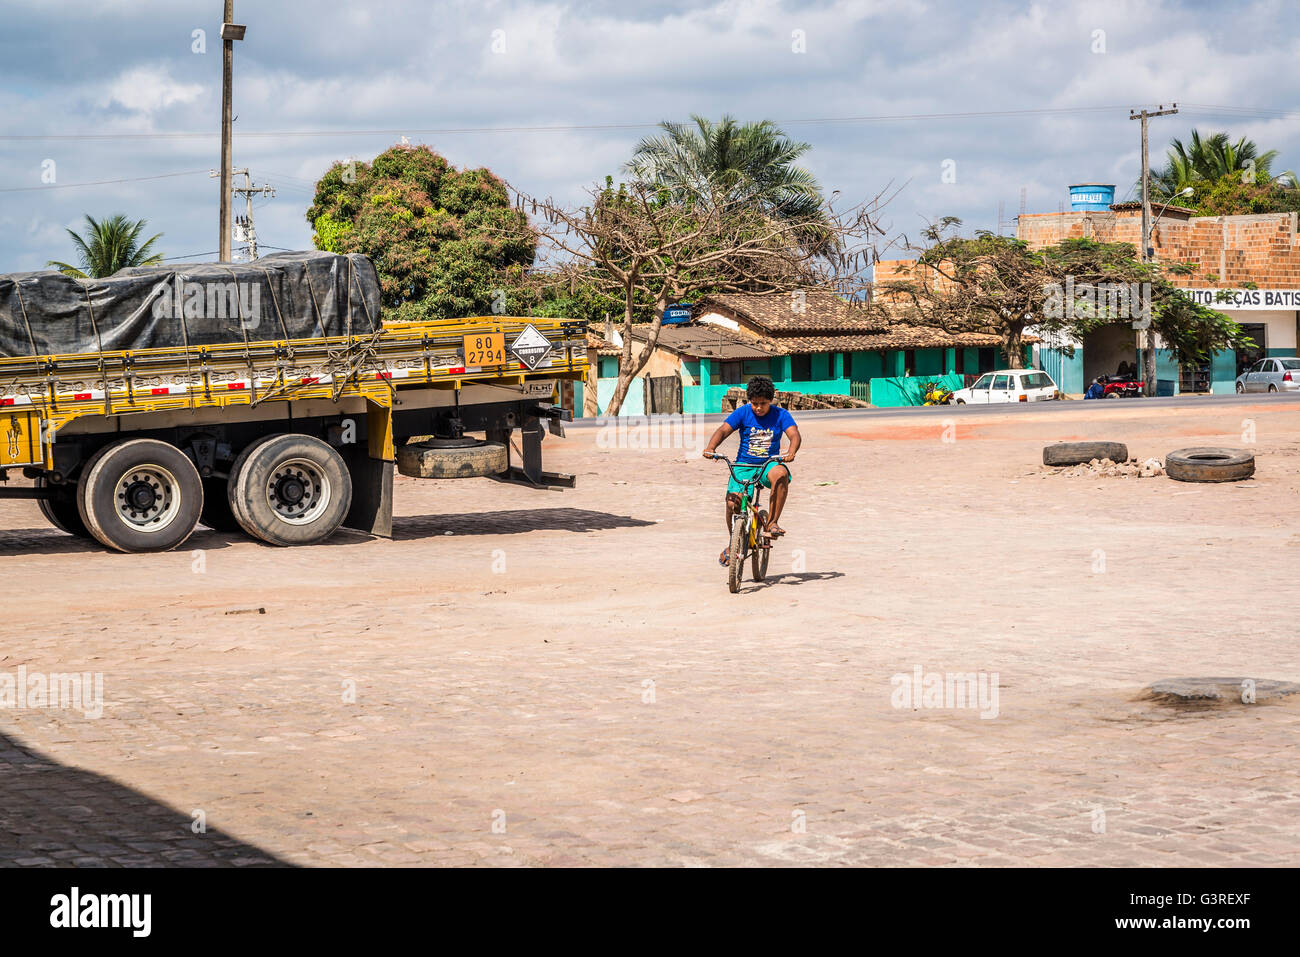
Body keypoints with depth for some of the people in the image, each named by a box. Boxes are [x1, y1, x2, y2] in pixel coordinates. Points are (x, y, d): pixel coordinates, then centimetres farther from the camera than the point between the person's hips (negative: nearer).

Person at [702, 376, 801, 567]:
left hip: (769, 464, 0)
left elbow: (794, 434, -15)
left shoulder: (780, 415, -1)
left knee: (781, 473, -37)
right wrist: (711, 447, -33)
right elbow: (724, 430, -13)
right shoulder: (742, 413, -2)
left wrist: (791, 452, -37)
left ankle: (772, 522, -24)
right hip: (744, 465, 1)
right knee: (732, 503, -19)